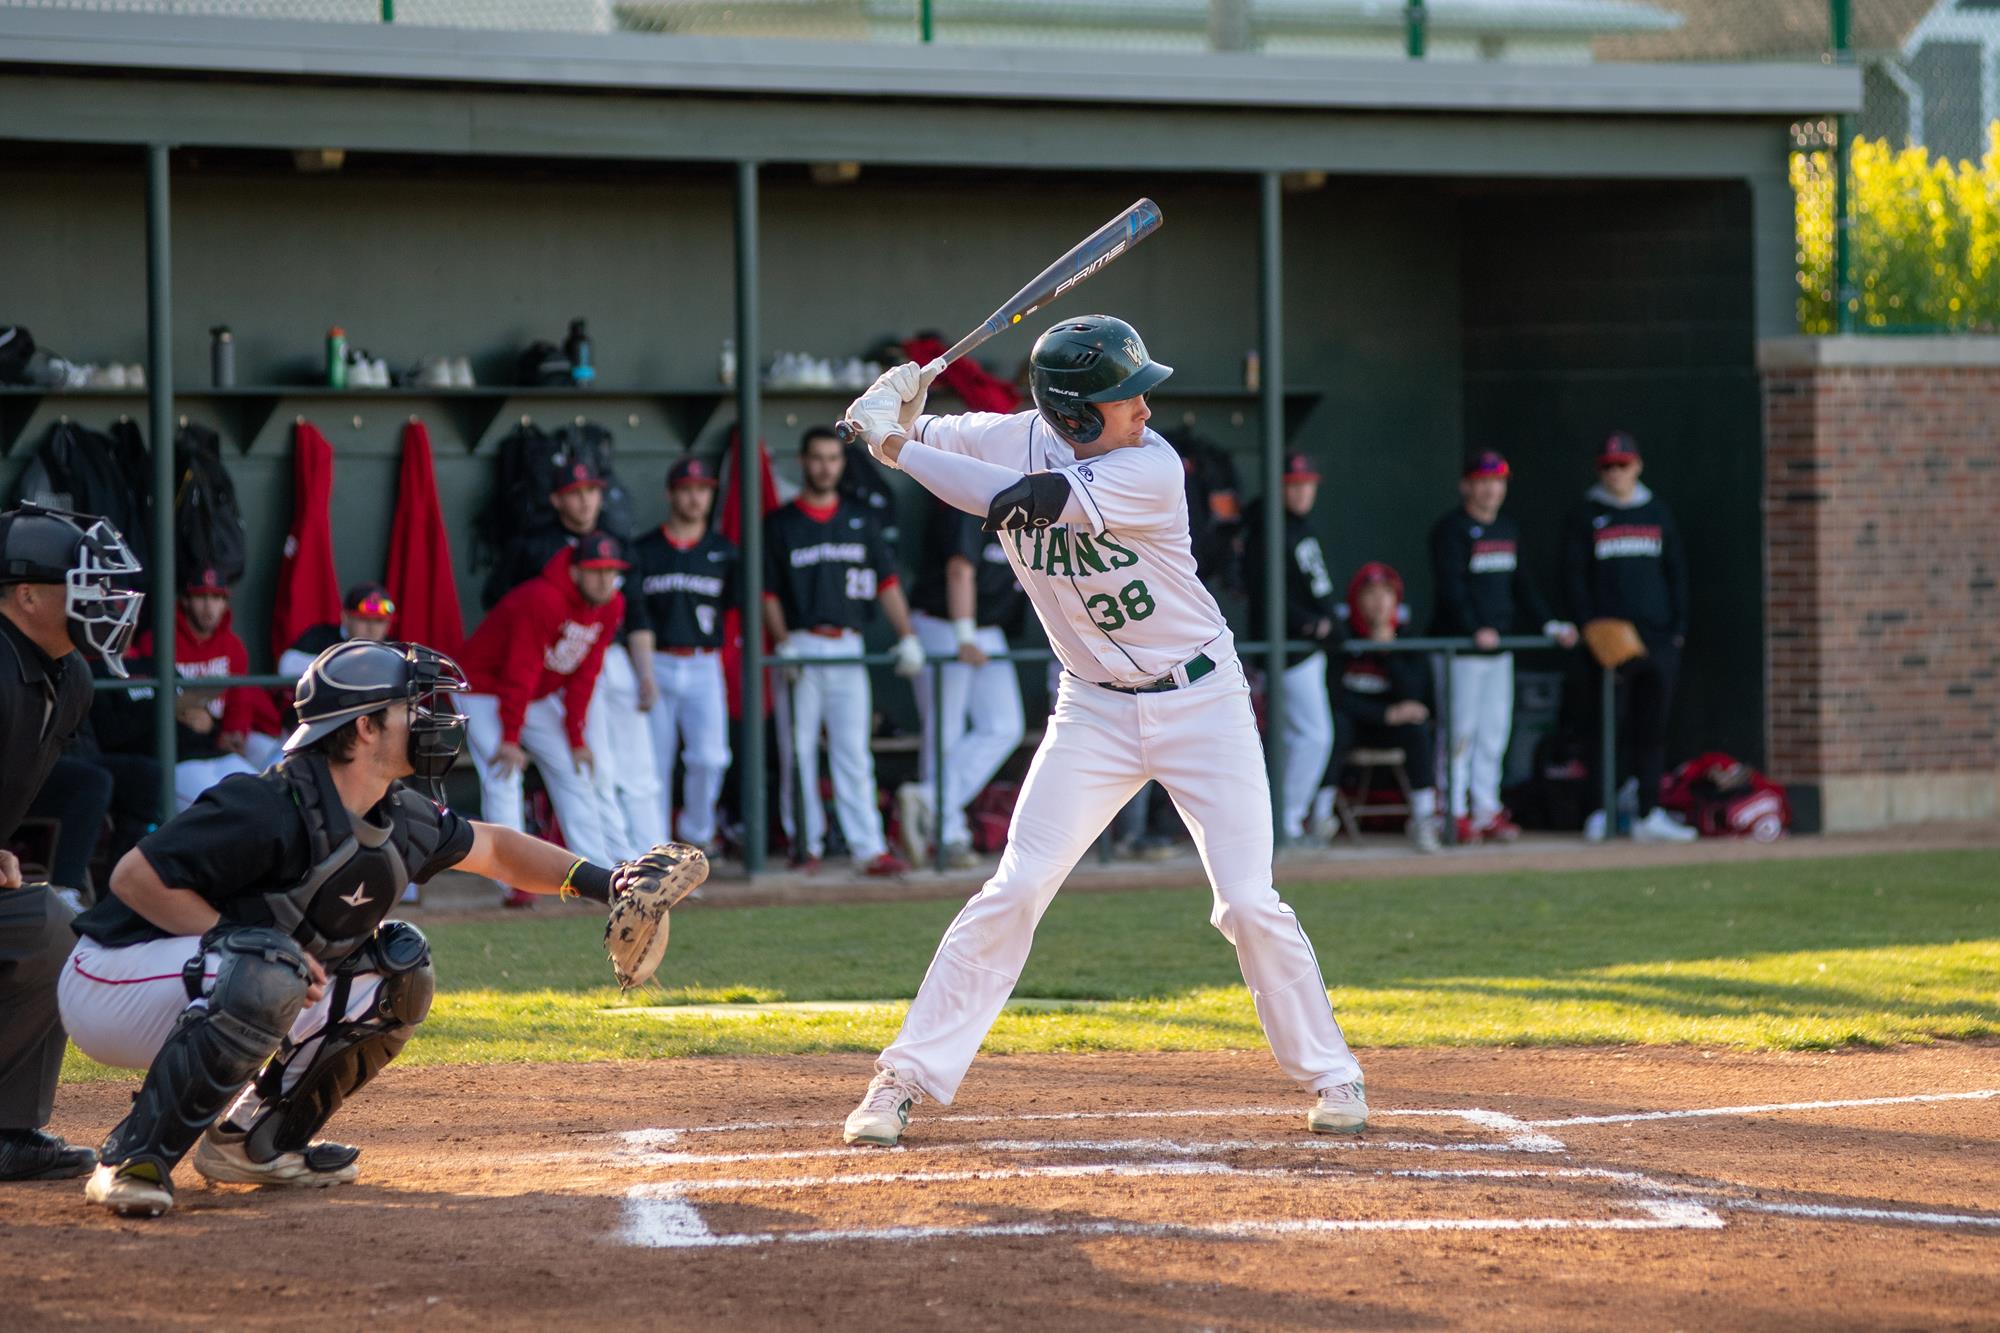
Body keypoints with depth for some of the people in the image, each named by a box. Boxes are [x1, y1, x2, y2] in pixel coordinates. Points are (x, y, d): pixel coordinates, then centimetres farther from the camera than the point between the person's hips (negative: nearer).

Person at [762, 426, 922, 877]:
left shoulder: (860, 522, 13)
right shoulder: (780, 524, 6)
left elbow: (887, 582, 10)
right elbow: (769, 592, 3)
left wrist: (906, 638, -1)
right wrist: (784, 644, -11)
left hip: (848, 650, 2)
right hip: (801, 649, -2)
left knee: (853, 751, -3)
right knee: (799, 751, -1)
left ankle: (869, 848, -9)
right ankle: (805, 843, 5)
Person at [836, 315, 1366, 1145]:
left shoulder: (1151, 470, -23)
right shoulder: (1009, 441, -8)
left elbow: (1016, 499, -32)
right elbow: (899, 434, 6)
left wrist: (899, 444, -26)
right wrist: (896, 414, -18)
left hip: (1202, 702, -3)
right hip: (1096, 710, 3)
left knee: (1249, 904, -8)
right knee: (1014, 891, -6)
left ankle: (1329, 1076, 11)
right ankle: (903, 1082, -1)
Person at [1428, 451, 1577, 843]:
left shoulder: (1508, 529, 16)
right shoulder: (1451, 529, -8)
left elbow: (1520, 583, 21)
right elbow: (1450, 586, -17)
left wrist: (1548, 625, 10)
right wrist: (1474, 630, -28)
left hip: (1500, 644, 8)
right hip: (1460, 645, -8)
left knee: (1495, 732, 8)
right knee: (1461, 730, -5)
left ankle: (1487, 811, 13)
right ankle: (1454, 813, -1)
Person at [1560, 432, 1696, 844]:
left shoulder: (1657, 512, 14)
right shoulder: (1587, 516, 5)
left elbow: (1676, 572, 14)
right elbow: (1574, 575, 2)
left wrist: (1678, 626, 4)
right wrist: (1587, 625, -10)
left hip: (1657, 636, 3)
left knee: (1652, 726, 2)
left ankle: (1648, 814, 3)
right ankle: (1599, 811, -1)